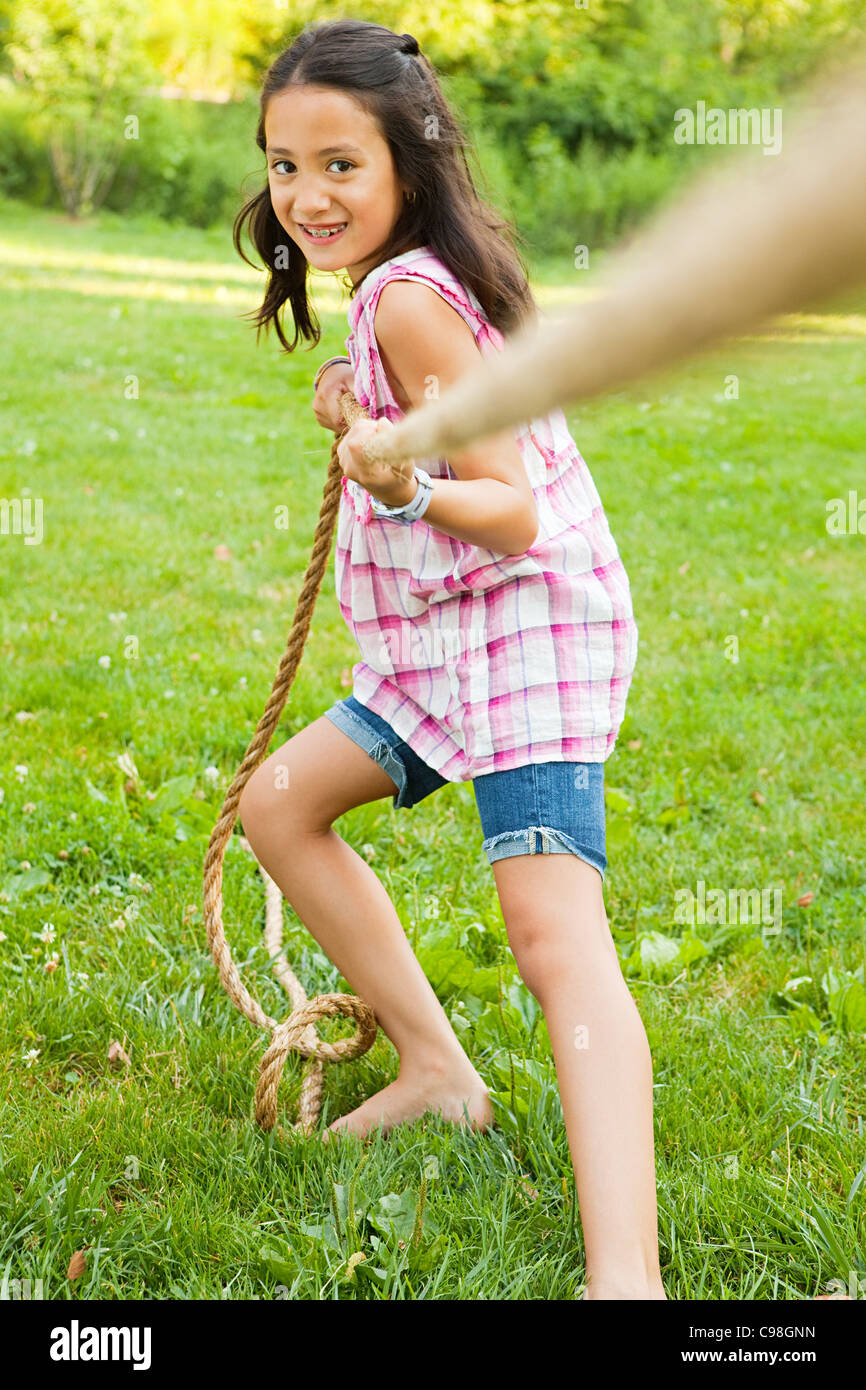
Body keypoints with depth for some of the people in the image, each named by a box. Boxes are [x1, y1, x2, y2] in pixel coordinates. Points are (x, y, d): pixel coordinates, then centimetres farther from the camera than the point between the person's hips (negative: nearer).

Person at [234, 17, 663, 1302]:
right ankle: (437, 1073, 21)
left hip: (529, 630, -11)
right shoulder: (417, 286, 13)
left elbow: (514, 512, -23)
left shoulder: (407, 297, -16)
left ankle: (626, 1277, -37)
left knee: (556, 937, -25)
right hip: (451, 643, 11)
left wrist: (404, 487, -40)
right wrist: (364, 419, 14)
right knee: (279, 804, 16)